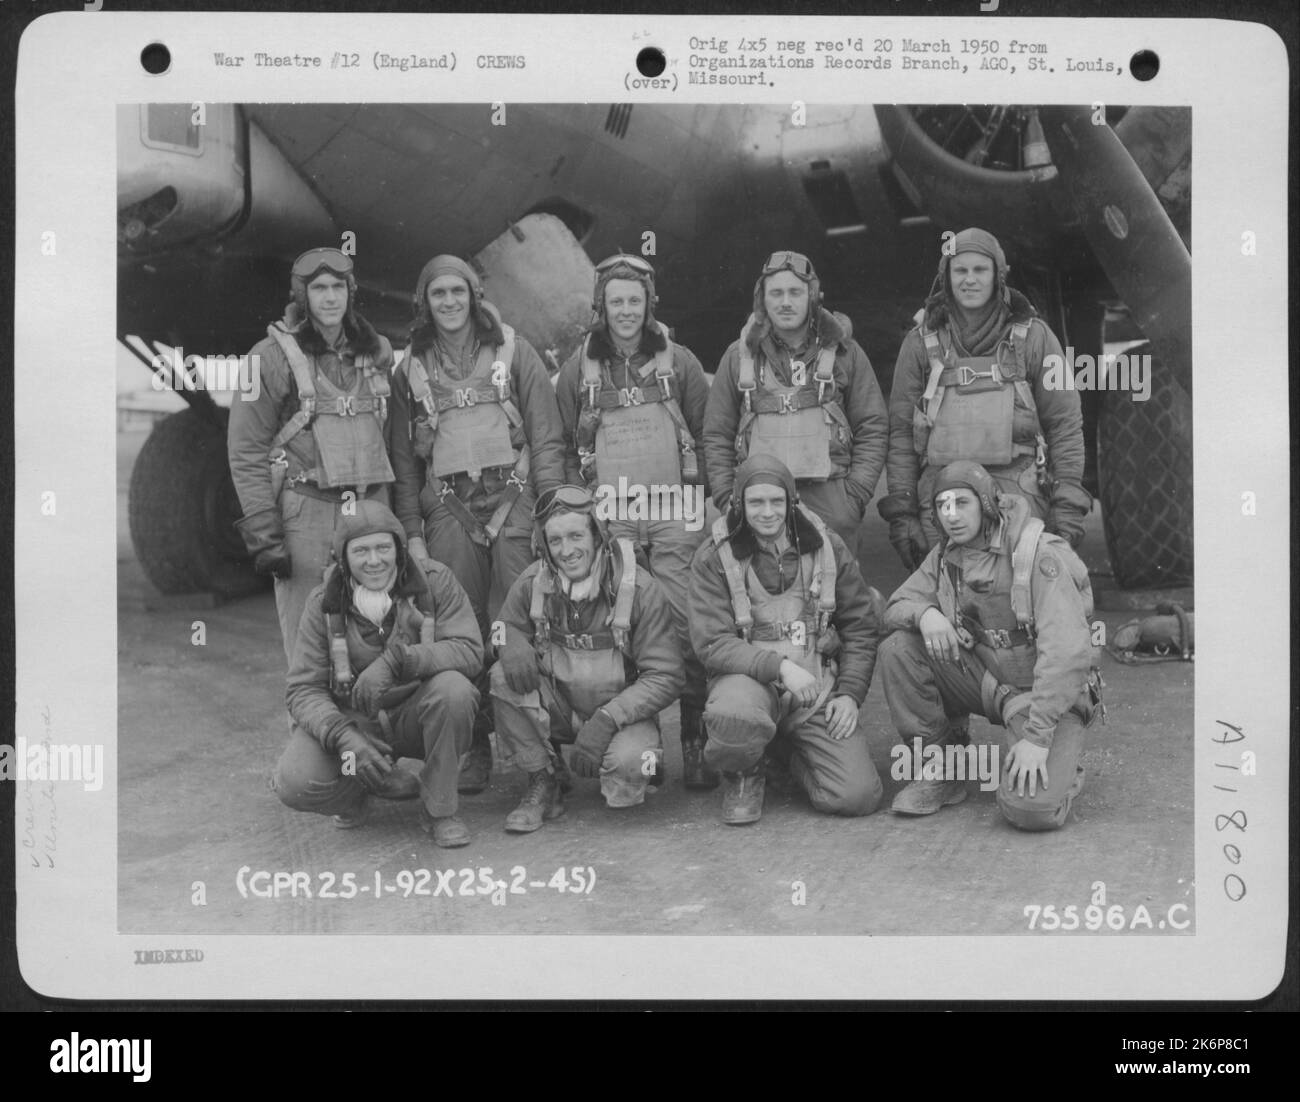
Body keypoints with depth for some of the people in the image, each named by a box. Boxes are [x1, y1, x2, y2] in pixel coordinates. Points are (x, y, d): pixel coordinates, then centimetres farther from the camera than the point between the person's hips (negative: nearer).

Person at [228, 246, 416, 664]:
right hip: (305, 511, -4)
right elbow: (246, 453, -4)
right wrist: (264, 536, -10)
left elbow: (397, 440, 14)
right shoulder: (273, 355, -2)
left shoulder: (376, 351, 13)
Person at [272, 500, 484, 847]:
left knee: (453, 688, -34)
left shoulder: (434, 580, -9)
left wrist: (396, 659, -35)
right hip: (351, 718, 1)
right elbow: (303, 689, -10)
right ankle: (378, 784, 9)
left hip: (416, 714, -1)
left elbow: (470, 650, -20)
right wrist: (343, 736, -30)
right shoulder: (324, 603, -7)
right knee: (295, 784, -25)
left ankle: (439, 809, -12)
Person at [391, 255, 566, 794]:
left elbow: (547, 438, 5)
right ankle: (473, 750, 8)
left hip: (512, 499, -2)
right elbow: (404, 455, 12)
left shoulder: (512, 350, 8)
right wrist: (411, 530, 4)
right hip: (447, 507, 2)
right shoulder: (412, 366, 14)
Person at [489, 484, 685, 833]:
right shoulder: (532, 583, -8)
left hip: (622, 713, -3)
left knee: (627, 763, -34)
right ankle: (544, 783, -7)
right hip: (557, 709, 3)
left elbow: (665, 678, -16)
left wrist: (607, 719, -29)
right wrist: (513, 642, -19)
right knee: (504, 678, -24)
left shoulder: (639, 588, -17)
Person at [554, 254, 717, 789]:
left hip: (675, 517, -1)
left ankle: (694, 744, -1)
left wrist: (710, 501, 4)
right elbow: (564, 447, 14)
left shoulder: (679, 362, 10)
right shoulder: (579, 368, 12)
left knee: (685, 628, -7)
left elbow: (707, 436, 11)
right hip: (608, 519, 1)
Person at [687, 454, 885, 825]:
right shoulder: (712, 560, -4)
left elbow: (861, 627, 11)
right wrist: (779, 666, -23)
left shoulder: (827, 548, 6)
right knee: (735, 719, -41)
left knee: (859, 797, -13)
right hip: (749, 679, -3)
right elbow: (712, 644, -11)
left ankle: (796, 757, 23)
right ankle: (744, 775, -1)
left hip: (819, 687, 3)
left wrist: (850, 693, -1)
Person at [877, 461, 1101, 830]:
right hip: (987, 681, 6)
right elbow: (897, 606, 4)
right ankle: (941, 771, -2)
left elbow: (1067, 650, -28)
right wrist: (925, 613, -22)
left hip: (1047, 693, -6)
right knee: (897, 650, -15)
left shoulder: (1040, 553, -22)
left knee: (1031, 809, -28)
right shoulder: (945, 554, 1)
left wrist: (1036, 736, -32)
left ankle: (1062, 772, 10)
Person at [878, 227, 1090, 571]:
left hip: (1017, 495, -1)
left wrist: (1067, 507, 1)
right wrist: (900, 511, 3)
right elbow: (900, 430, 10)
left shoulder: (1033, 336, 9)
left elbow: (1064, 423, 8)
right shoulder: (921, 343, 11)